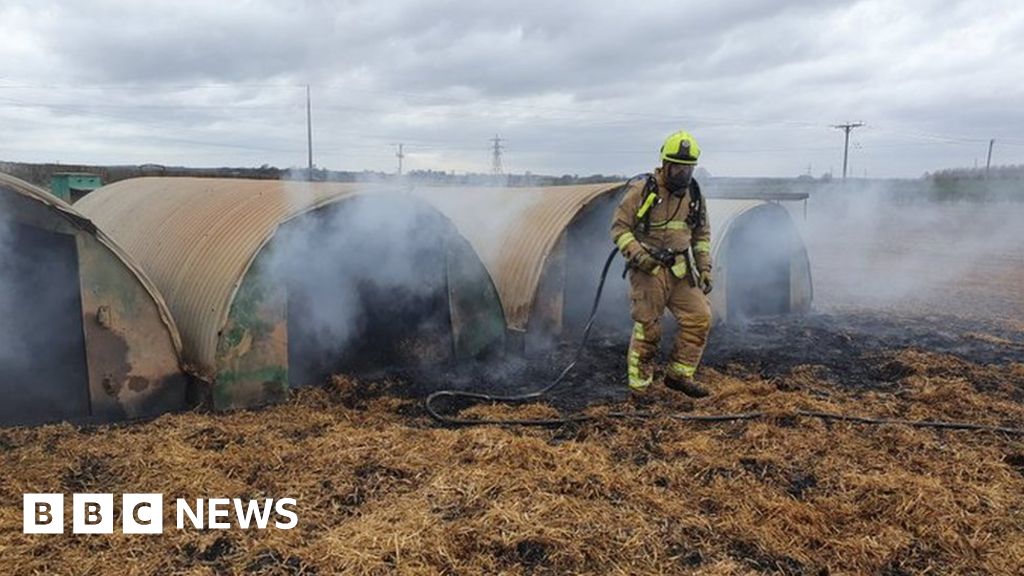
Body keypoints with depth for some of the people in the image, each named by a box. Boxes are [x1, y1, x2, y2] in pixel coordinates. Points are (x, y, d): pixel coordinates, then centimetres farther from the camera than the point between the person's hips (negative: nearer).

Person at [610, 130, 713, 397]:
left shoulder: (694, 194, 7)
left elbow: (702, 234, 17)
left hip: (681, 270, 6)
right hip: (648, 270, -5)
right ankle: (638, 388, 12)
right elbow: (619, 228, -9)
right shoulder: (642, 190, -11)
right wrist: (638, 255, -22)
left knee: (699, 318, -3)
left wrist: (705, 268, 10)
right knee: (647, 329, -1)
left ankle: (679, 375, 12)